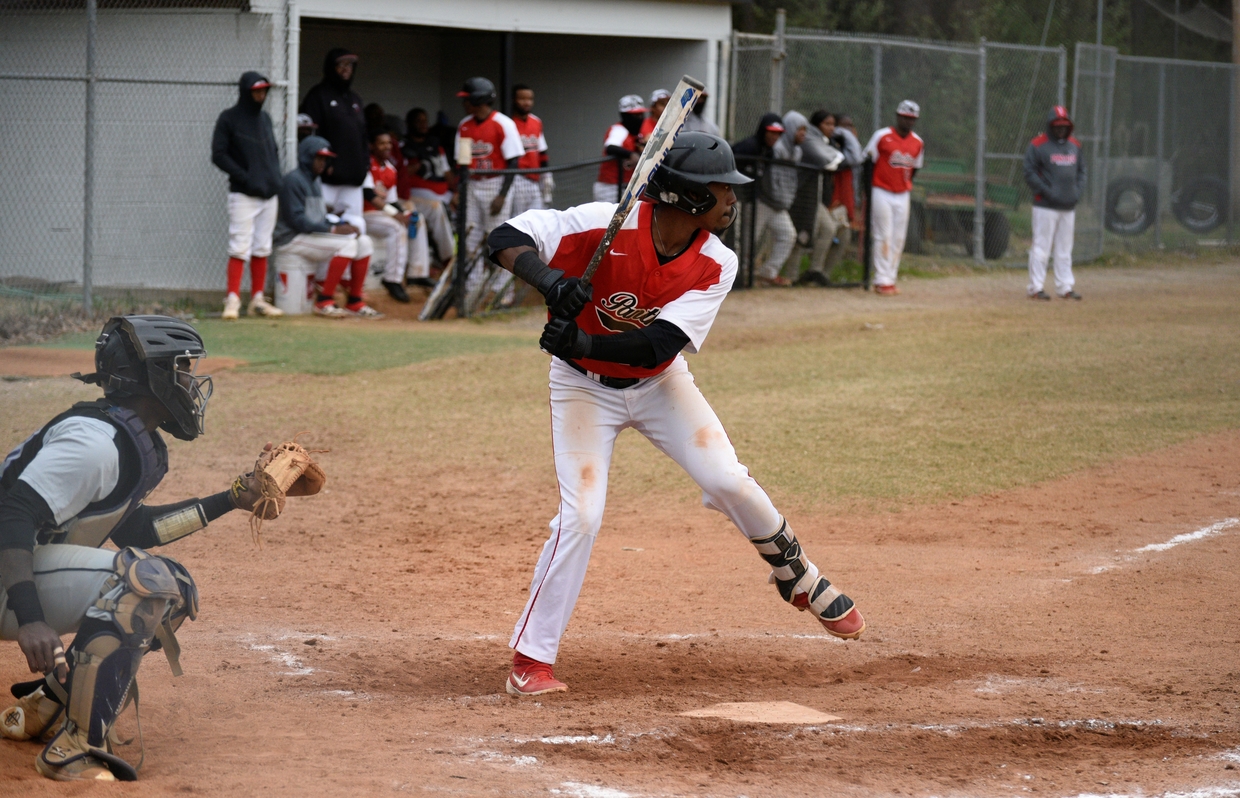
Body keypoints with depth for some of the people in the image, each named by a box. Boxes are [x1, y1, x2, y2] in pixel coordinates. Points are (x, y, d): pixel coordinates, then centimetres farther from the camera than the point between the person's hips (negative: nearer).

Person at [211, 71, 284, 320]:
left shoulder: (265, 119, 14)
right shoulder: (229, 118, -5)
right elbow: (219, 155, -9)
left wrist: (275, 177, 6)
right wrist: (245, 178, -17)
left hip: (269, 194, 6)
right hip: (243, 194, -6)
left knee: (263, 248, 8)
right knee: (240, 247, -11)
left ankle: (258, 300, 13)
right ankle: (232, 300, -10)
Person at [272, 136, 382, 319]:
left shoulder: (316, 180, 18)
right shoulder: (294, 180, -12)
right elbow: (297, 220, -20)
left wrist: (343, 225, -3)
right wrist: (334, 229, -23)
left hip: (314, 234, 9)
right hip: (293, 240, -9)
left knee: (364, 242, -1)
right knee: (346, 244, -26)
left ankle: (355, 302, 1)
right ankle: (324, 302, -24)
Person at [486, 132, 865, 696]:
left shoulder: (716, 264, -17)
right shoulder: (608, 226, -27)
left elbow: (658, 344, -27)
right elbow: (507, 238, -28)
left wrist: (581, 341, -42)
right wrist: (550, 280, -48)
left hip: (658, 382, 3)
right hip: (584, 386, -3)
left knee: (728, 480, -10)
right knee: (581, 515, -14)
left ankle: (800, 580, 17)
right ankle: (530, 659, -4)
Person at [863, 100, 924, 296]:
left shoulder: (918, 143, 4)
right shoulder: (882, 136, -9)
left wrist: (908, 187, 9)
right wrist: (868, 190, -6)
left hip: (903, 196, 5)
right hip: (882, 193, -5)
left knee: (898, 240, 5)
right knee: (883, 238, -7)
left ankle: (890, 280, 11)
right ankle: (882, 281, -6)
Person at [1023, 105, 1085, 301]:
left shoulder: (1074, 145, 13)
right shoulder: (1038, 145, -7)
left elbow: (1081, 171, 20)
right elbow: (1030, 173, -10)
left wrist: (1078, 191, 4)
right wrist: (1047, 192, -16)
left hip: (1068, 207, 6)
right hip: (1046, 206, -6)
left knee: (1065, 249, 11)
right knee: (1041, 247, -5)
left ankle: (1065, 287, 16)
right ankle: (1035, 288, -1)